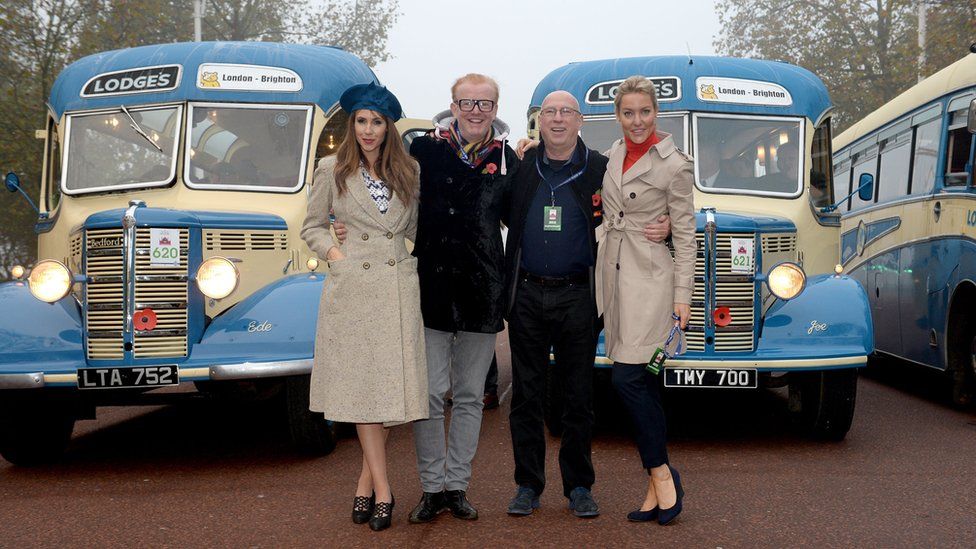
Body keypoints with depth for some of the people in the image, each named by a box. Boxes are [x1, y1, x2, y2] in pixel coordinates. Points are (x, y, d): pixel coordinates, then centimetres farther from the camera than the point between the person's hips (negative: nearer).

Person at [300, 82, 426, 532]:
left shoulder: (409, 172, 12)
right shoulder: (332, 171, 6)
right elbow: (313, 226, 12)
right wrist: (334, 253, -3)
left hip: (398, 284, 2)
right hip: (352, 285, -2)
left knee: (390, 381, -1)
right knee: (363, 382, -4)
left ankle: (366, 484, 10)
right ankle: (382, 490, -1)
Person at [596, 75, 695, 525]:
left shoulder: (674, 165, -7)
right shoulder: (615, 154, 12)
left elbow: (685, 234, -7)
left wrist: (683, 296, -9)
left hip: (650, 281, -6)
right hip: (613, 276, 6)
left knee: (628, 378, -14)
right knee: (642, 383, 7)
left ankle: (660, 473, 0)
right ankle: (660, 485, 12)